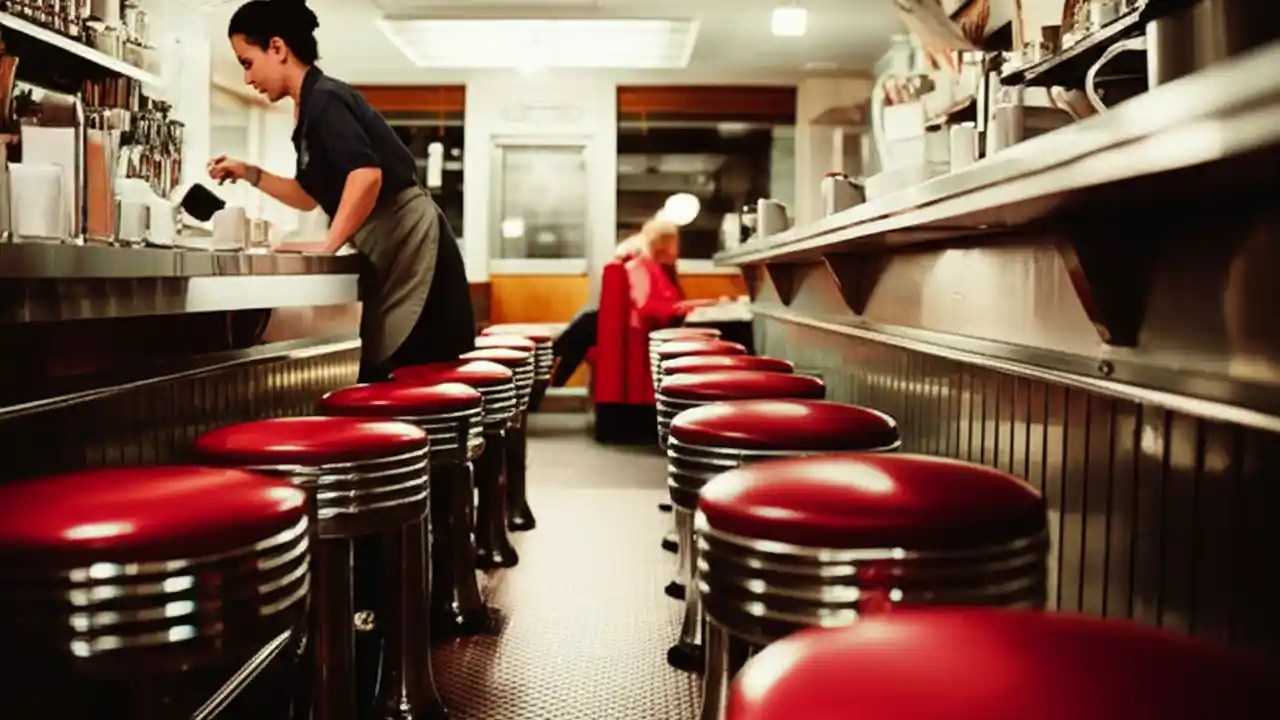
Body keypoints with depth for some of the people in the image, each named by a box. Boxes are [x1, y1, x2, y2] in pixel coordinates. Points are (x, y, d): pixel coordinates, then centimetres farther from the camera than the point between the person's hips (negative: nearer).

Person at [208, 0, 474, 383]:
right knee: (389, 373, 10)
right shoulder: (311, 108, 17)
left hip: (412, 246, -10)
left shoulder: (324, 98, -13)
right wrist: (249, 173, 19)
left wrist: (327, 245, -24)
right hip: (393, 255, 10)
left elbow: (367, 174, -28)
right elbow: (310, 196, 28)